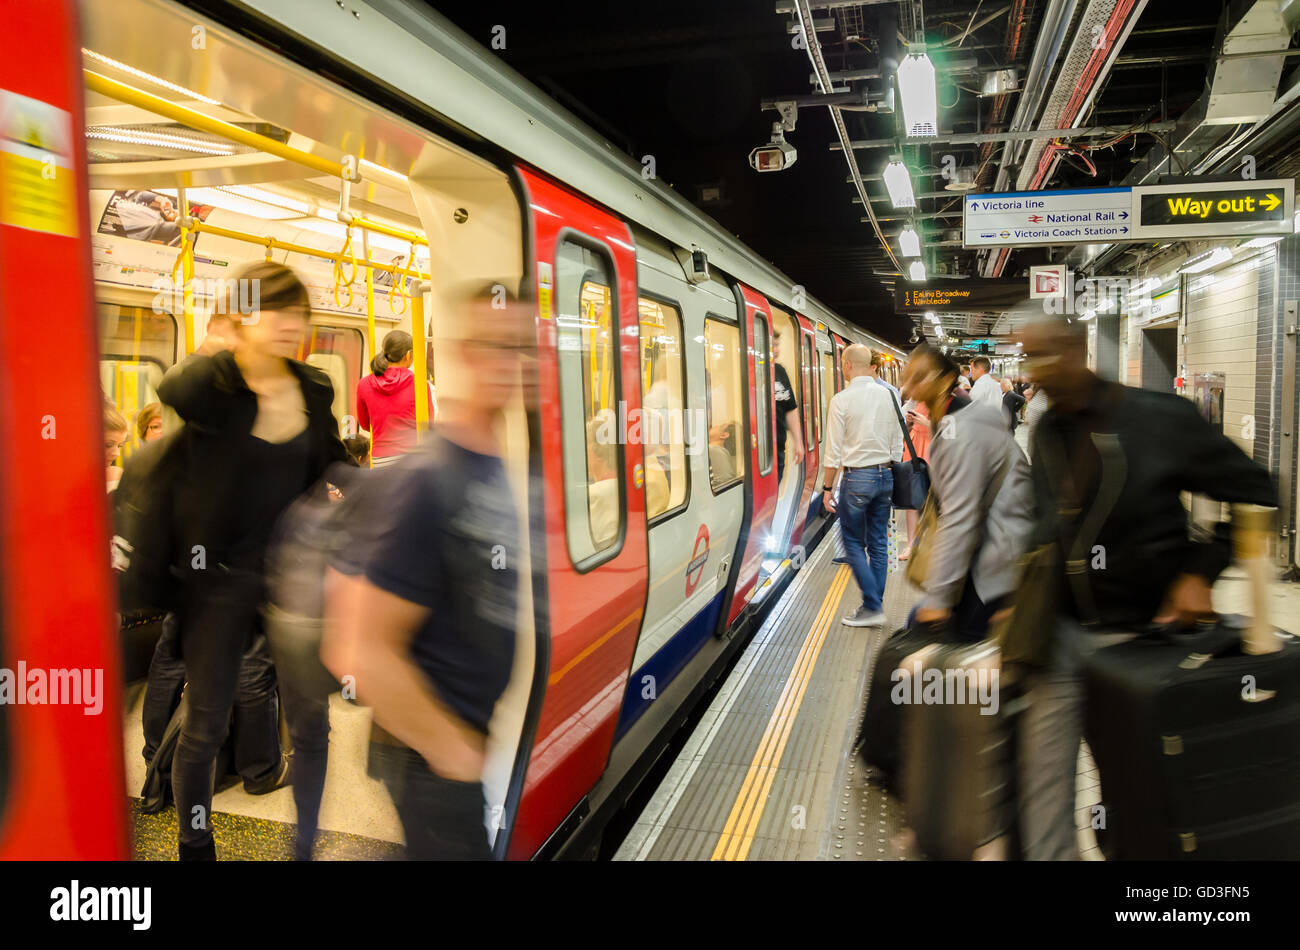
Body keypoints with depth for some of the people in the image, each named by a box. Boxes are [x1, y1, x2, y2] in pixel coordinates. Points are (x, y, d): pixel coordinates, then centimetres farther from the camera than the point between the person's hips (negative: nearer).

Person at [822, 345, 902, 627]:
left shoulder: (842, 399, -11)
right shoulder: (888, 395, 5)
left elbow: (834, 450, -10)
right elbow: (898, 443, 10)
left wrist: (828, 487, -2)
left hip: (857, 477, -5)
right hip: (885, 475, 5)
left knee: (854, 543, 4)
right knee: (878, 544, 11)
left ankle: (872, 607, -1)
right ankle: (874, 606, 18)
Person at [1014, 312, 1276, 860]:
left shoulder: (1158, 418, -13)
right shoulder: (1045, 433, 4)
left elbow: (1254, 494, -5)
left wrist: (1201, 572, -12)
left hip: (1138, 630, -4)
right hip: (1062, 629, 5)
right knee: (1044, 771, 6)